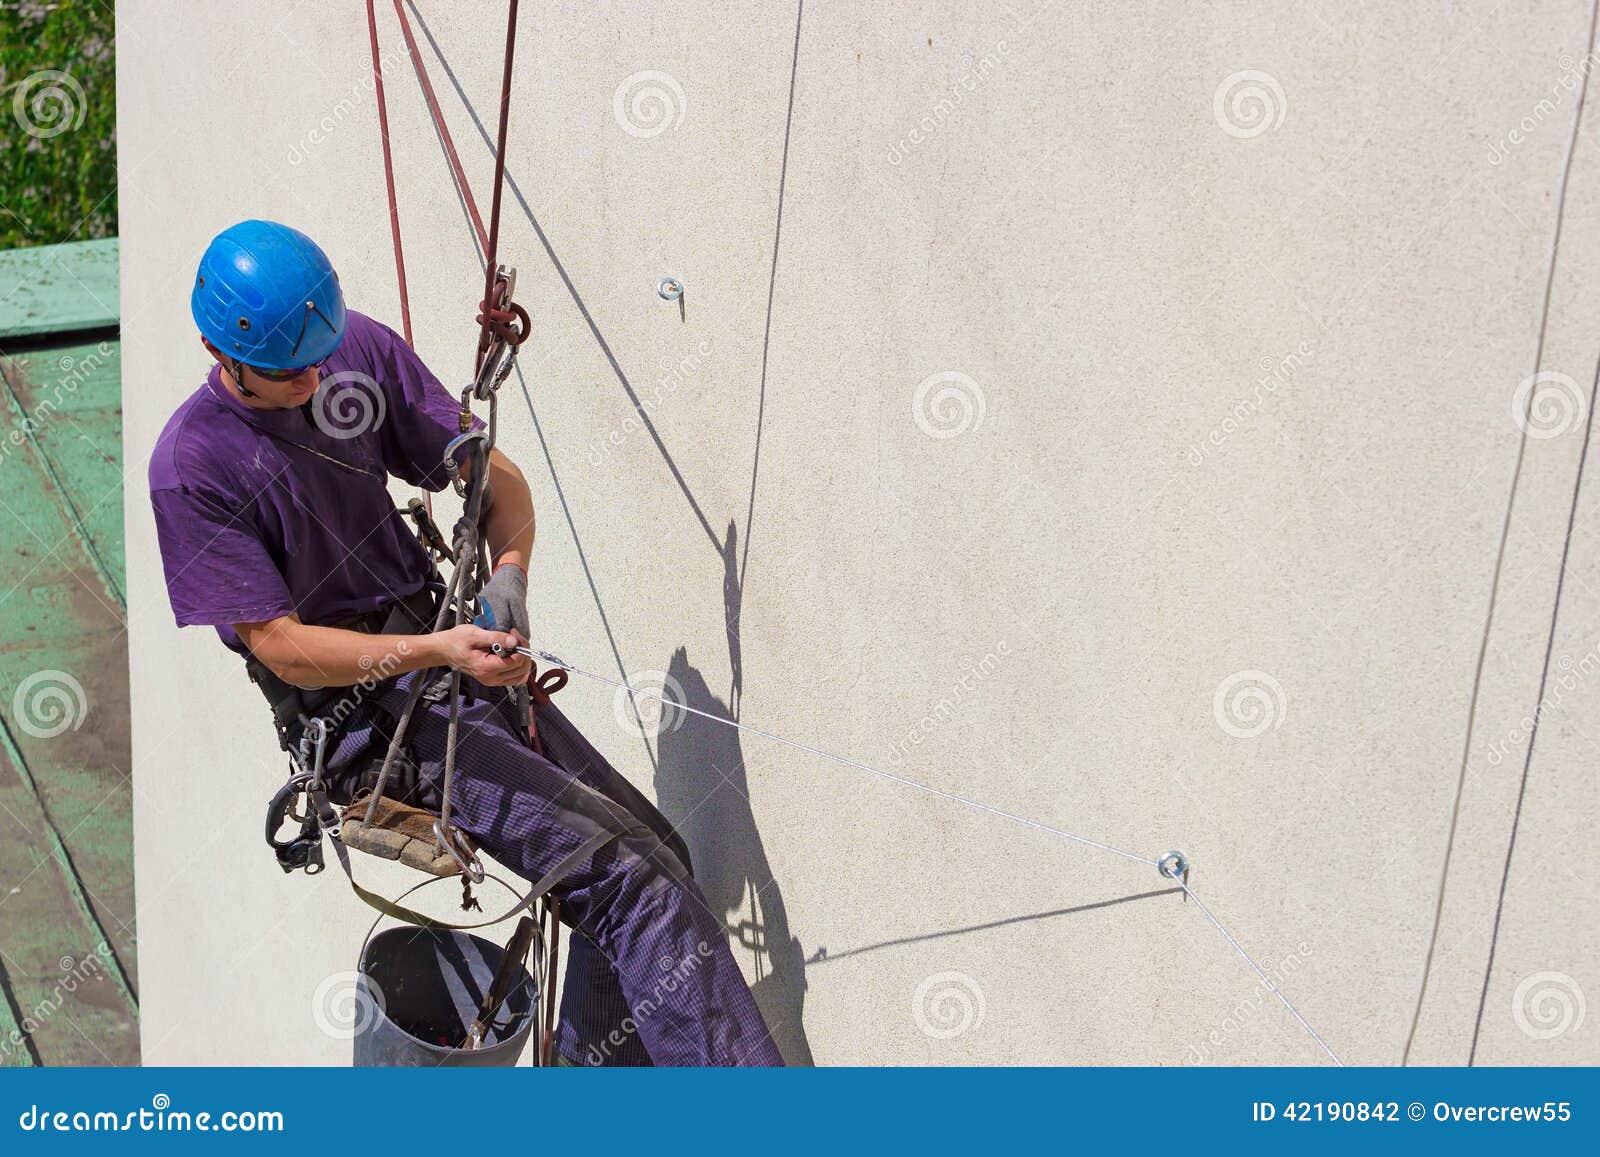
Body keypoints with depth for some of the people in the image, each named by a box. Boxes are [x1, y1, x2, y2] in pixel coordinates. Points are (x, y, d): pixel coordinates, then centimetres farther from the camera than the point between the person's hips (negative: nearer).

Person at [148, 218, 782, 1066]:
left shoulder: (363, 349, 1)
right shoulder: (190, 470, -14)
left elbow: (491, 472, 5)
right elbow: (281, 647, -15)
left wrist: (508, 572, -16)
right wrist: (434, 651, -29)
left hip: (451, 654, 7)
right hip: (365, 718, -7)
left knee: (653, 850, 3)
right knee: (628, 875, -19)